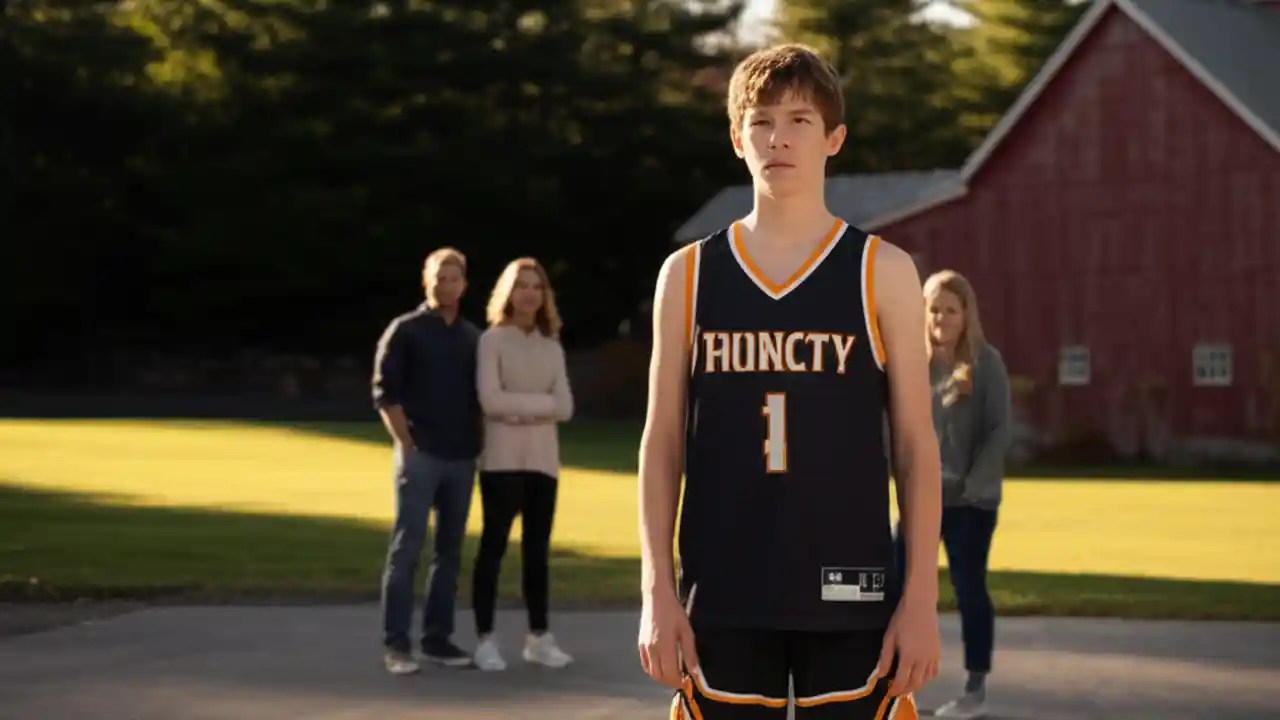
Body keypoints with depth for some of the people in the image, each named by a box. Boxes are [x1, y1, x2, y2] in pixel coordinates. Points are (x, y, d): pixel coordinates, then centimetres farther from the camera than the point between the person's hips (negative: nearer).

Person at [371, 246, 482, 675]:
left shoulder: (474, 339, 13)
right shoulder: (405, 331, 0)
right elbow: (385, 393, -5)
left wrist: (477, 443, 6)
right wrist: (407, 445, -11)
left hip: (462, 458, 5)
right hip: (420, 455, -5)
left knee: (449, 551, 7)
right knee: (406, 548, -7)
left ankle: (437, 638, 14)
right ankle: (395, 643, -5)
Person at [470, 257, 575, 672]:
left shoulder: (552, 347, 12)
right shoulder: (492, 340, -1)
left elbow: (565, 408, 4)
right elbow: (490, 400, -13)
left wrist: (521, 410, -9)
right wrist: (541, 403, -7)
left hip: (543, 459, 5)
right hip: (502, 458, -5)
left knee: (538, 549, 7)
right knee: (494, 544, -3)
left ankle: (539, 637, 13)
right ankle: (485, 639, 0)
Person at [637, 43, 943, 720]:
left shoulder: (883, 272, 2)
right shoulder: (687, 274, 6)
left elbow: (916, 447, 2)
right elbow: (662, 445, 7)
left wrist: (921, 596, -5)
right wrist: (658, 591, -1)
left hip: (849, 596, -1)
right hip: (723, 597, 1)